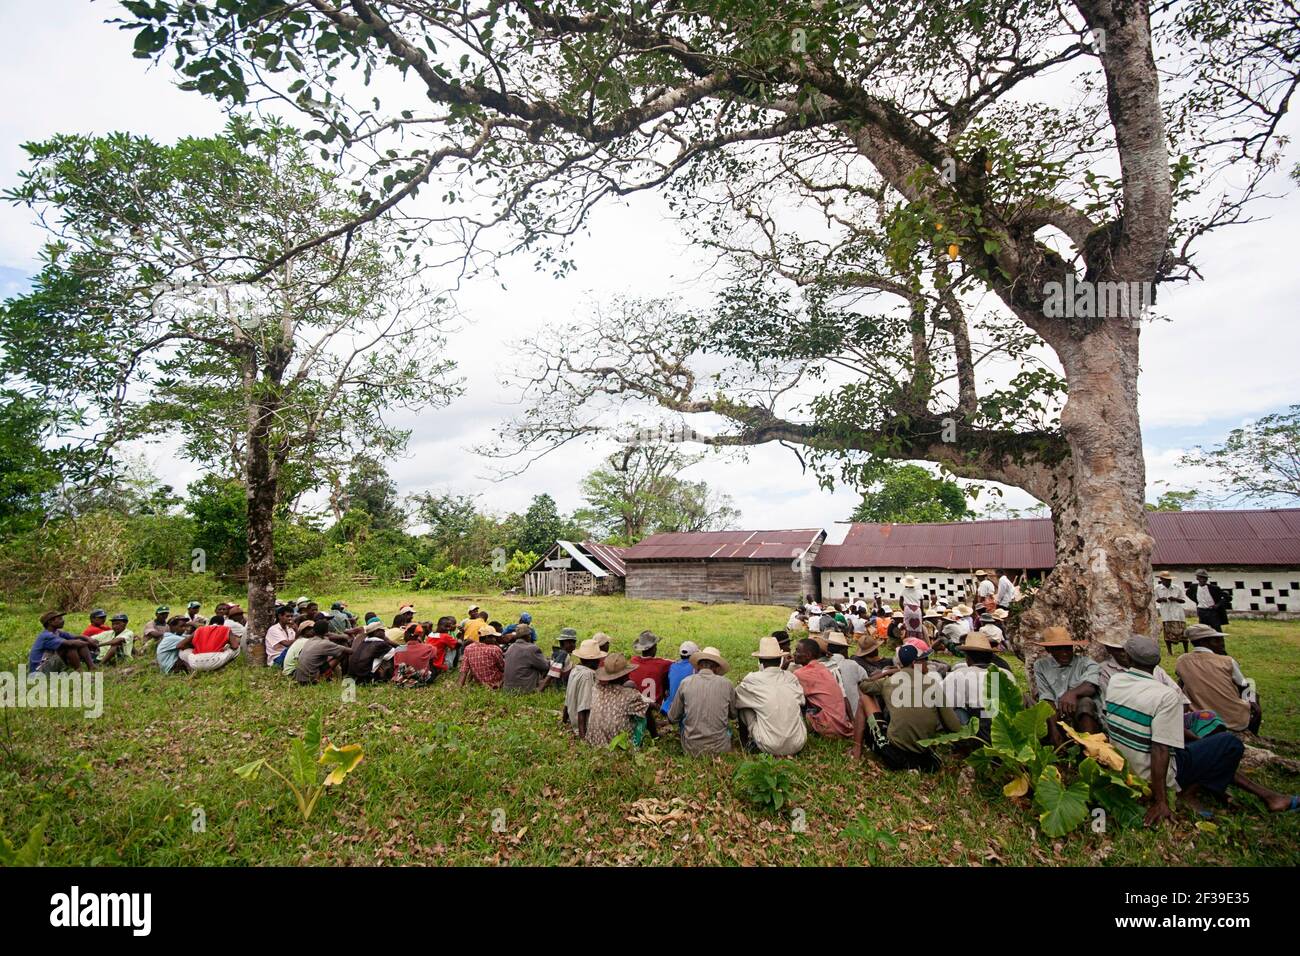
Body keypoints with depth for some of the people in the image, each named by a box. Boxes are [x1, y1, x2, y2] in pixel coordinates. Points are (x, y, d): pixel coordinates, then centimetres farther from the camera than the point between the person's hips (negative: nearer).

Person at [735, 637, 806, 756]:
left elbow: (735, 701, 9)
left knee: (743, 708, 14)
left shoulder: (752, 680, -5)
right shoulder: (791, 678, 3)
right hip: (798, 745, 3)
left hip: (770, 748, -3)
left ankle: (748, 746, 26)